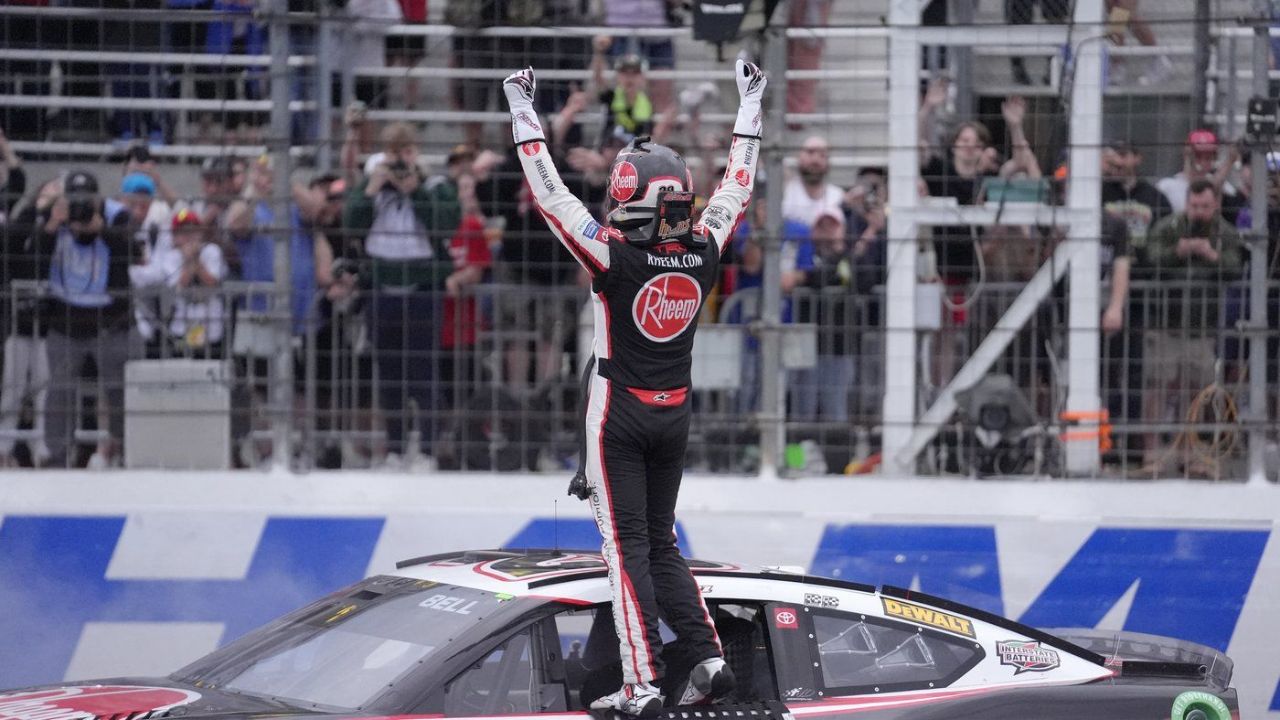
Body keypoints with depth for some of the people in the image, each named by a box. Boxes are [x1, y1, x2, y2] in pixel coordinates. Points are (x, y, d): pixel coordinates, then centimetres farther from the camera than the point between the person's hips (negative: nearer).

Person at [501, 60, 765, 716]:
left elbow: (550, 194, -17)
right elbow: (736, 188, 9)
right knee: (661, 543, 16)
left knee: (627, 545, -4)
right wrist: (749, 110, 21)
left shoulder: (616, 255, -20)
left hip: (619, 413, -5)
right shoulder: (704, 252, -6)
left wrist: (524, 114, -11)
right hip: (675, 415, 5)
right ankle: (709, 658, 4)